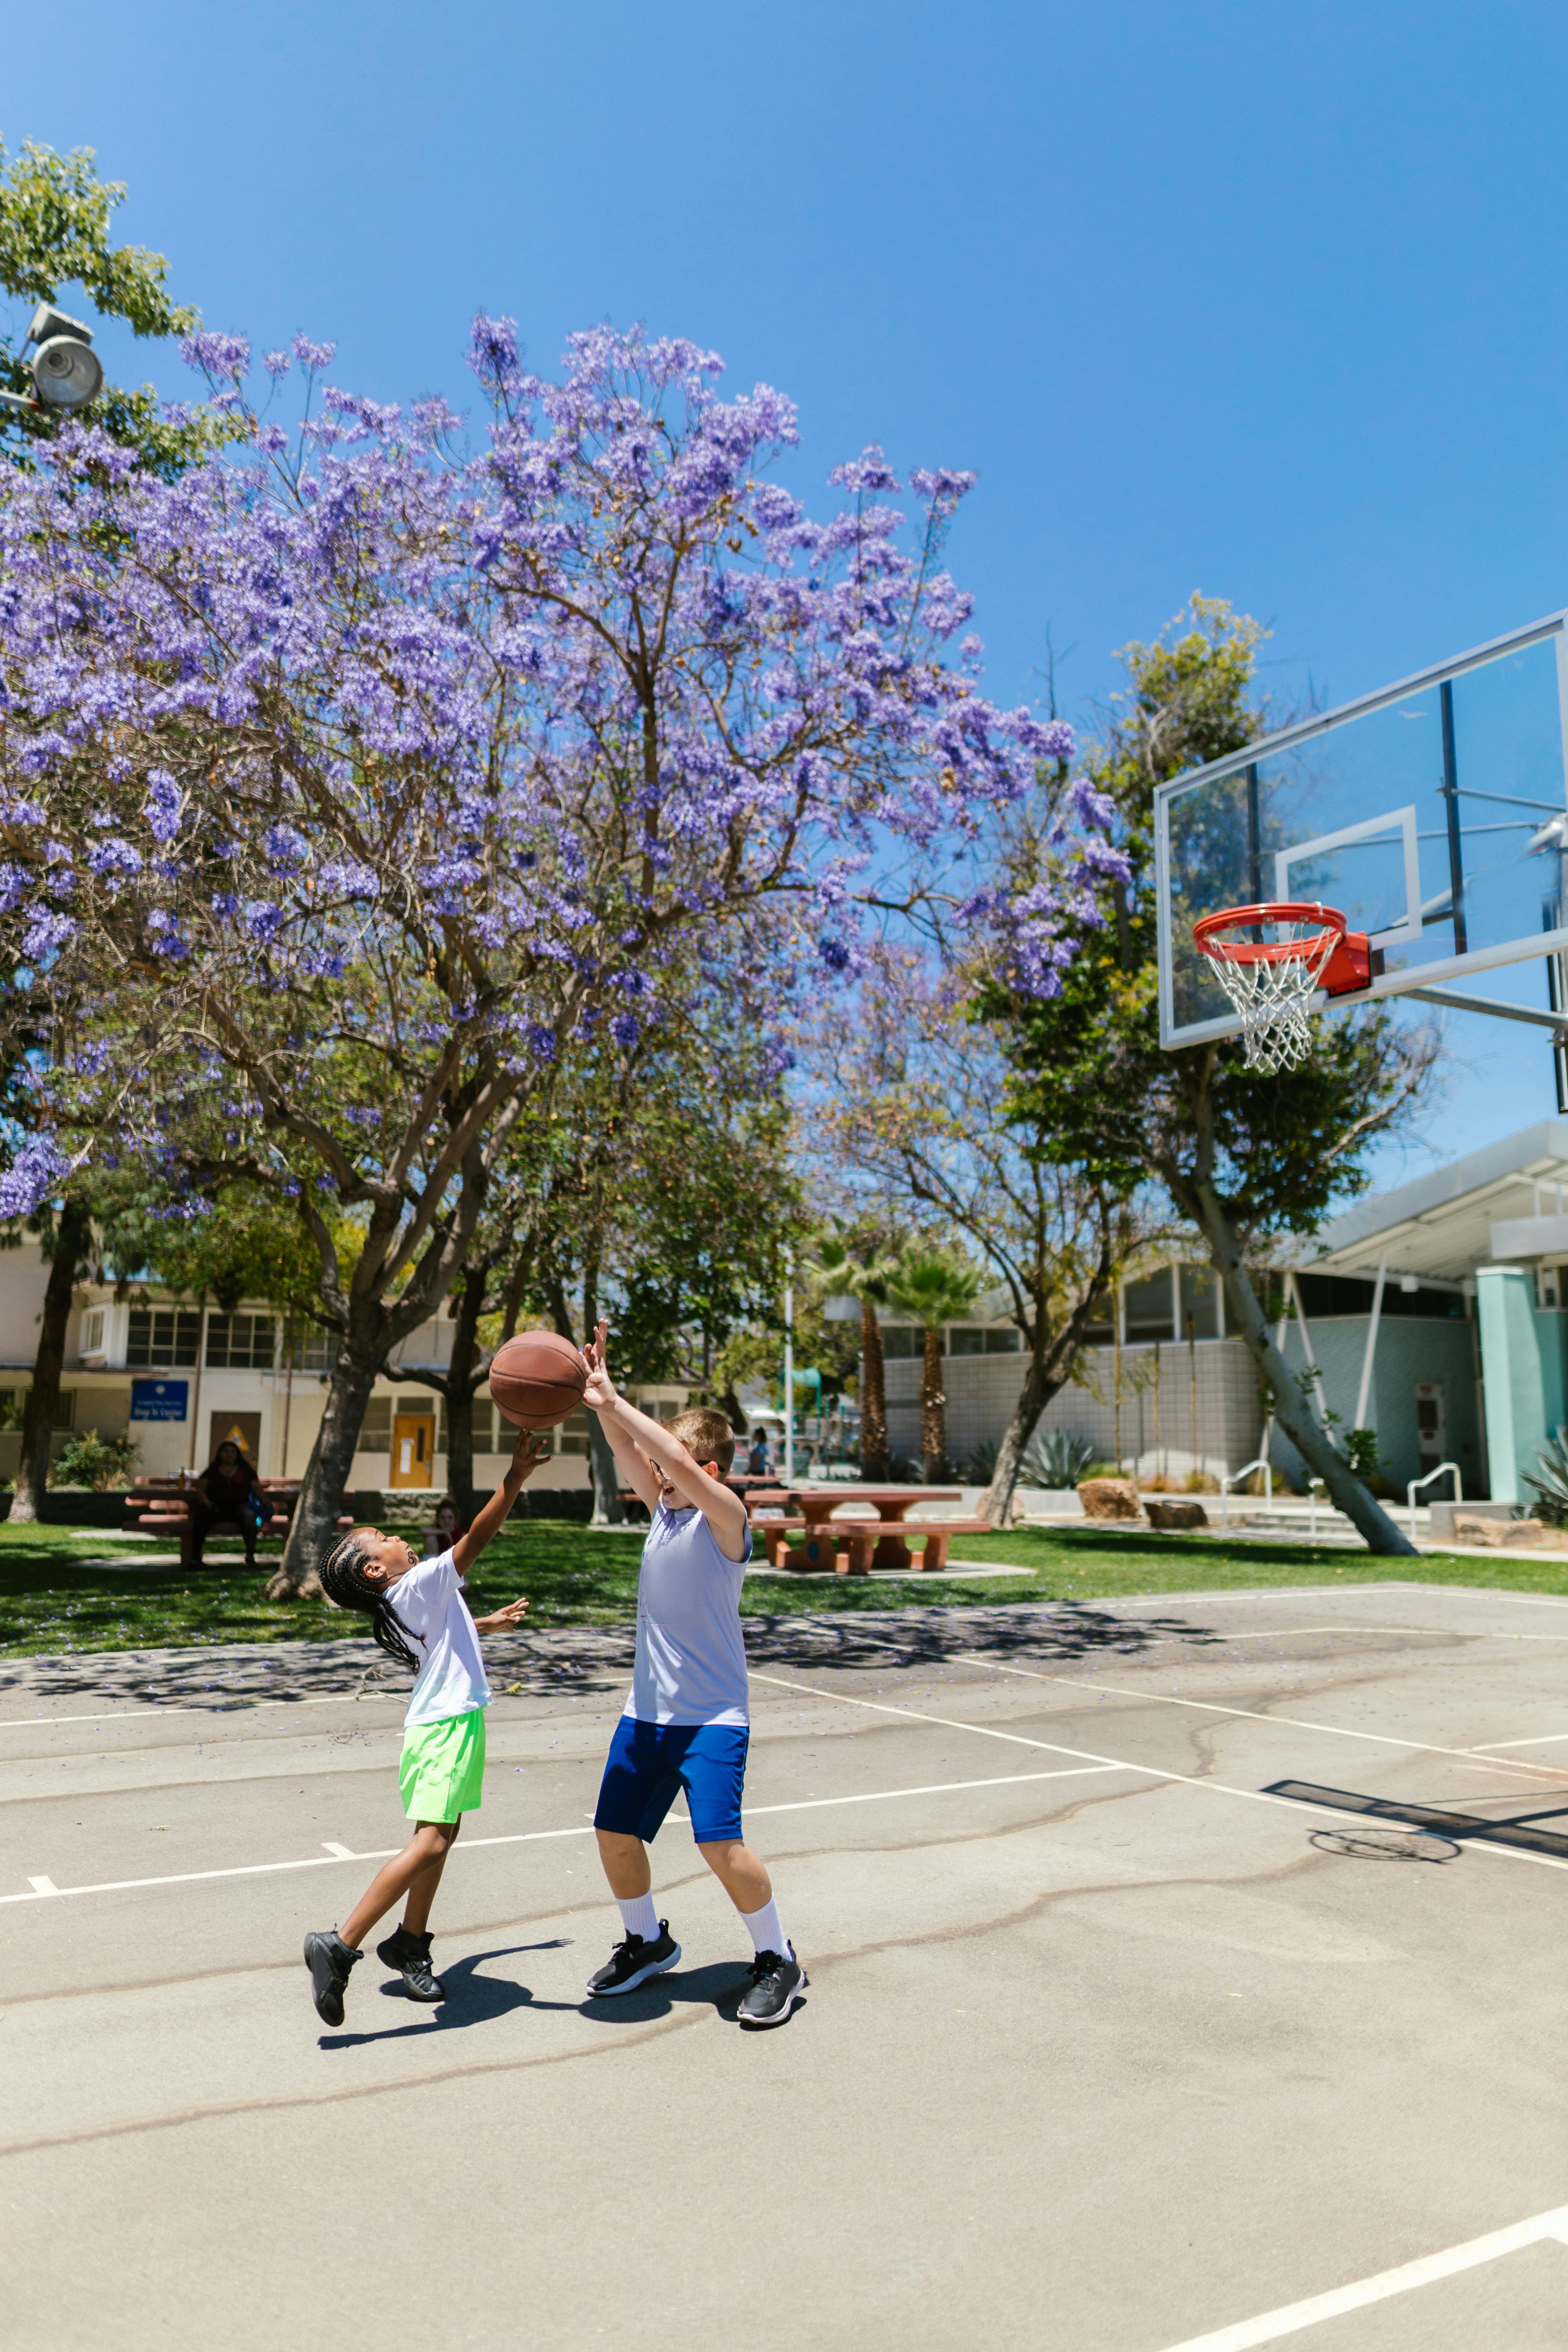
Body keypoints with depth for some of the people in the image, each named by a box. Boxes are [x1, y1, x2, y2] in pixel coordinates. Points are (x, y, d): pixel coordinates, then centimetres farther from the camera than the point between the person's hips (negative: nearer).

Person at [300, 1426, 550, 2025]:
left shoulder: (409, 1601, 14)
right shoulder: (420, 1585, -13)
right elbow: (475, 1539, -24)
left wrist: (486, 1624, 50)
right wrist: (515, 1478, -29)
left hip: (452, 1722, 10)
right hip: (446, 1725, -10)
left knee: (440, 1837, 17)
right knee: (430, 1842, -17)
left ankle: (409, 1944, 28)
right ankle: (339, 1946, -16)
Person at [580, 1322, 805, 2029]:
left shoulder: (725, 1518, -12)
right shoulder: (663, 1512, 7)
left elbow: (679, 1461, -28)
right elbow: (630, 1454, -4)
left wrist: (615, 1402, -27)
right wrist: (601, 1400, -20)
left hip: (712, 1714, -7)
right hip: (646, 1711, 8)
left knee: (721, 1843, -15)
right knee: (614, 1832, 9)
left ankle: (778, 1960, 9)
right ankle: (647, 1942, 34)